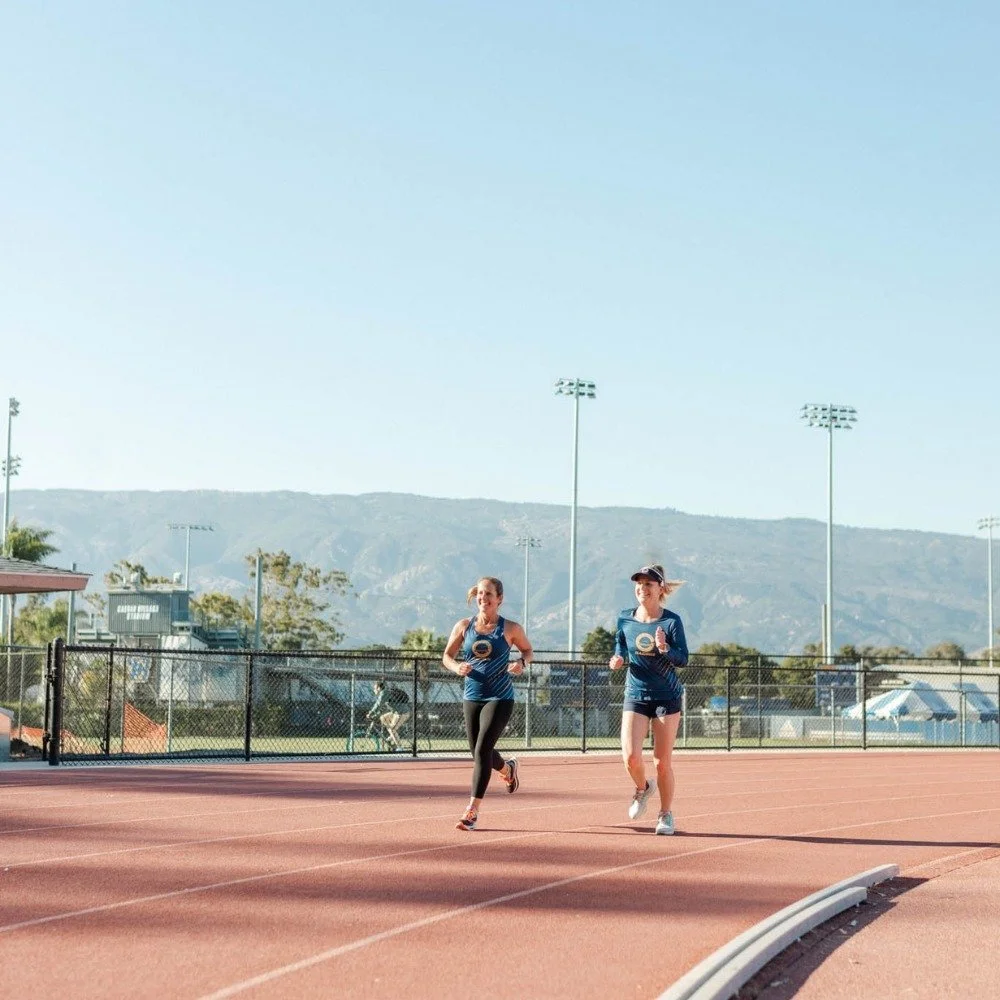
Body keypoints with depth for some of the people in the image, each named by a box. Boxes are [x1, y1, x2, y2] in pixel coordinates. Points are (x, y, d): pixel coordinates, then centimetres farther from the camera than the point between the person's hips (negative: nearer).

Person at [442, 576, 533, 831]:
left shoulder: (510, 628, -4)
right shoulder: (464, 626, 2)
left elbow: (527, 650, 11)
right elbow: (447, 656, 10)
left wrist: (521, 663, -11)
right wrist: (457, 667, -12)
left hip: (500, 698, -4)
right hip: (472, 697, 4)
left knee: (482, 751, -15)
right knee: (480, 753, 13)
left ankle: (472, 811, -12)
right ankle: (508, 768, 49)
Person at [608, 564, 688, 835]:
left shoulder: (671, 621, -8)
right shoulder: (625, 619, 1)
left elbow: (683, 659, -11)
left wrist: (665, 649, -30)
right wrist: (618, 659, -3)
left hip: (667, 697, -2)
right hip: (635, 694, 2)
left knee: (662, 762, 2)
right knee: (631, 757, -12)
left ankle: (665, 815, 21)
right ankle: (643, 788, 22)